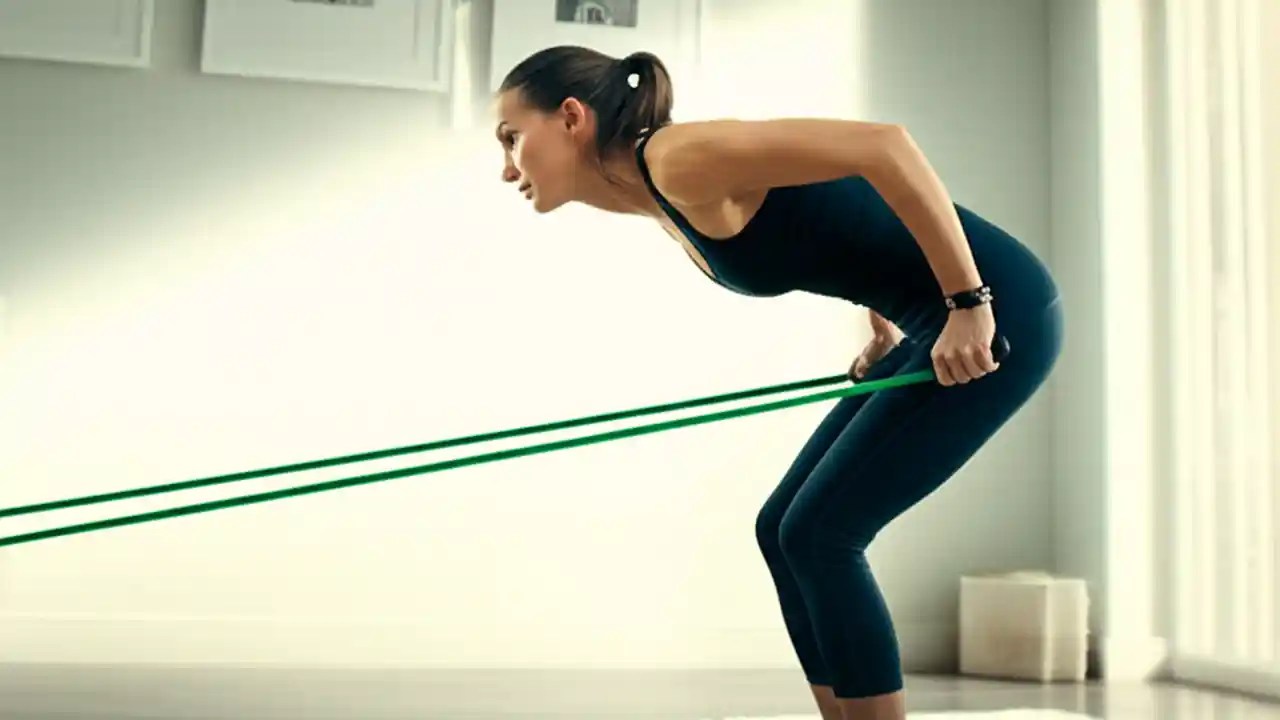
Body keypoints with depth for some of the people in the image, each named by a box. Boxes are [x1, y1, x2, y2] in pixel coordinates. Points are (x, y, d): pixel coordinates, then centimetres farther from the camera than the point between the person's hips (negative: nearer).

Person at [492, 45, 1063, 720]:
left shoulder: (683, 159, -20)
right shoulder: (666, 199, 8)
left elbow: (883, 145, -27)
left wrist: (969, 304, -25)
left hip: (996, 314, -9)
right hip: (934, 322, 9)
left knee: (818, 534, -6)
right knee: (783, 529, 8)